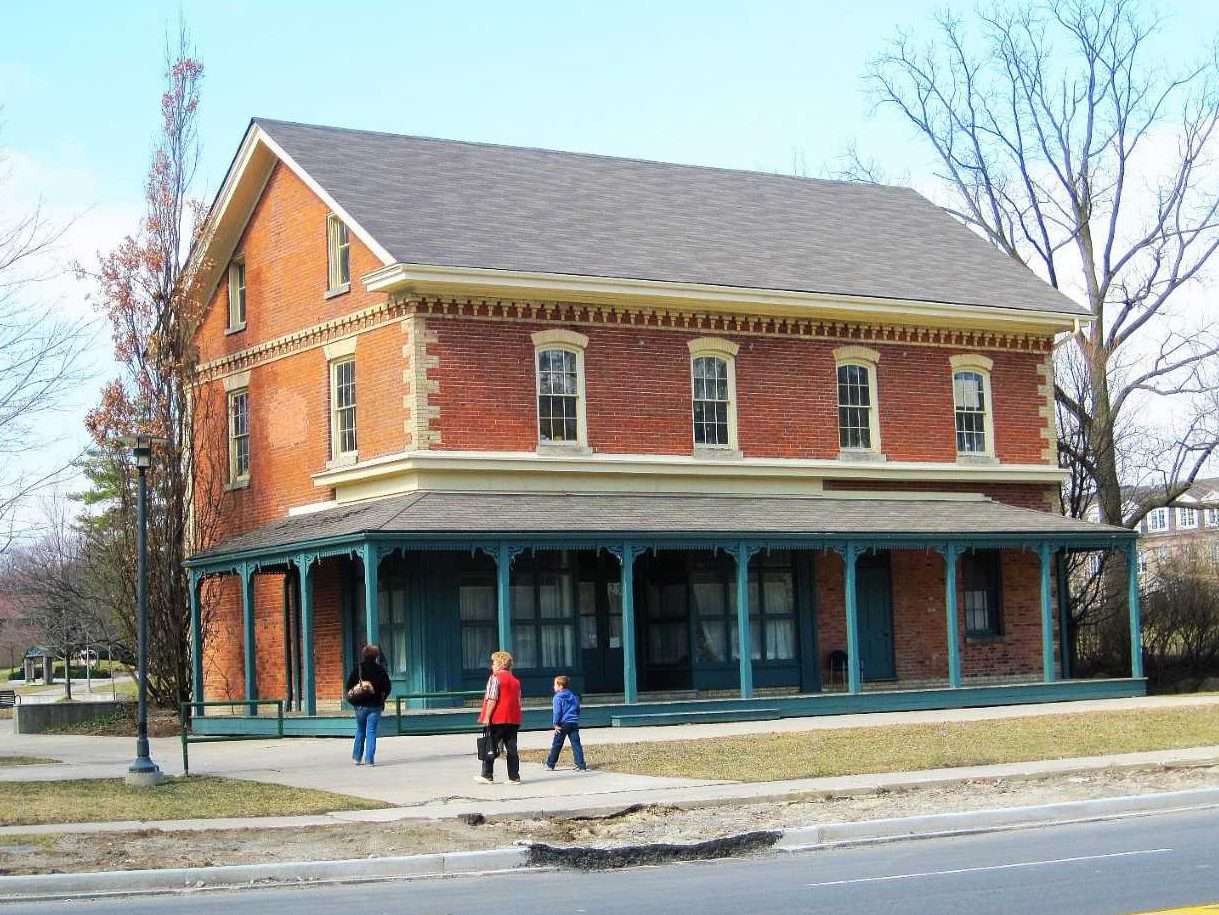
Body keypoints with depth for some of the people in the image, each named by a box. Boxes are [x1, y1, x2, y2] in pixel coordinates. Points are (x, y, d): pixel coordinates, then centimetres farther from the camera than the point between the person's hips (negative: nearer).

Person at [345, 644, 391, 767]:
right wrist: (381, 699, 12)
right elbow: (387, 688, -2)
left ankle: (357, 757, 21)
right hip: (375, 706, -1)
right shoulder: (380, 670, -5)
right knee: (371, 732, 0)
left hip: (360, 706, 2)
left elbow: (349, 686, -2)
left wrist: (353, 698, 11)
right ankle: (369, 759, -6)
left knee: (360, 731, 17)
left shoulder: (358, 668, -3)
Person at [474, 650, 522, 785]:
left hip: (497, 719, -6)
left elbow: (492, 699, -15)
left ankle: (487, 776, 8)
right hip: (513, 720, 6)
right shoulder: (515, 680, 14)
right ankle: (514, 777, 3)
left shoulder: (495, 678, -8)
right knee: (511, 748, 6)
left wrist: (486, 717, -13)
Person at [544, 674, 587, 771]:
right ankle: (581, 766, -8)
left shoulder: (558, 697, -6)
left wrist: (555, 723, -7)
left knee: (556, 745, 7)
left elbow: (557, 712, -12)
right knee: (576, 744, 0)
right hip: (574, 723, 5)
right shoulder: (574, 697, 13)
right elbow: (578, 710, 18)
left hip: (563, 724, -4)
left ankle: (550, 764, 18)